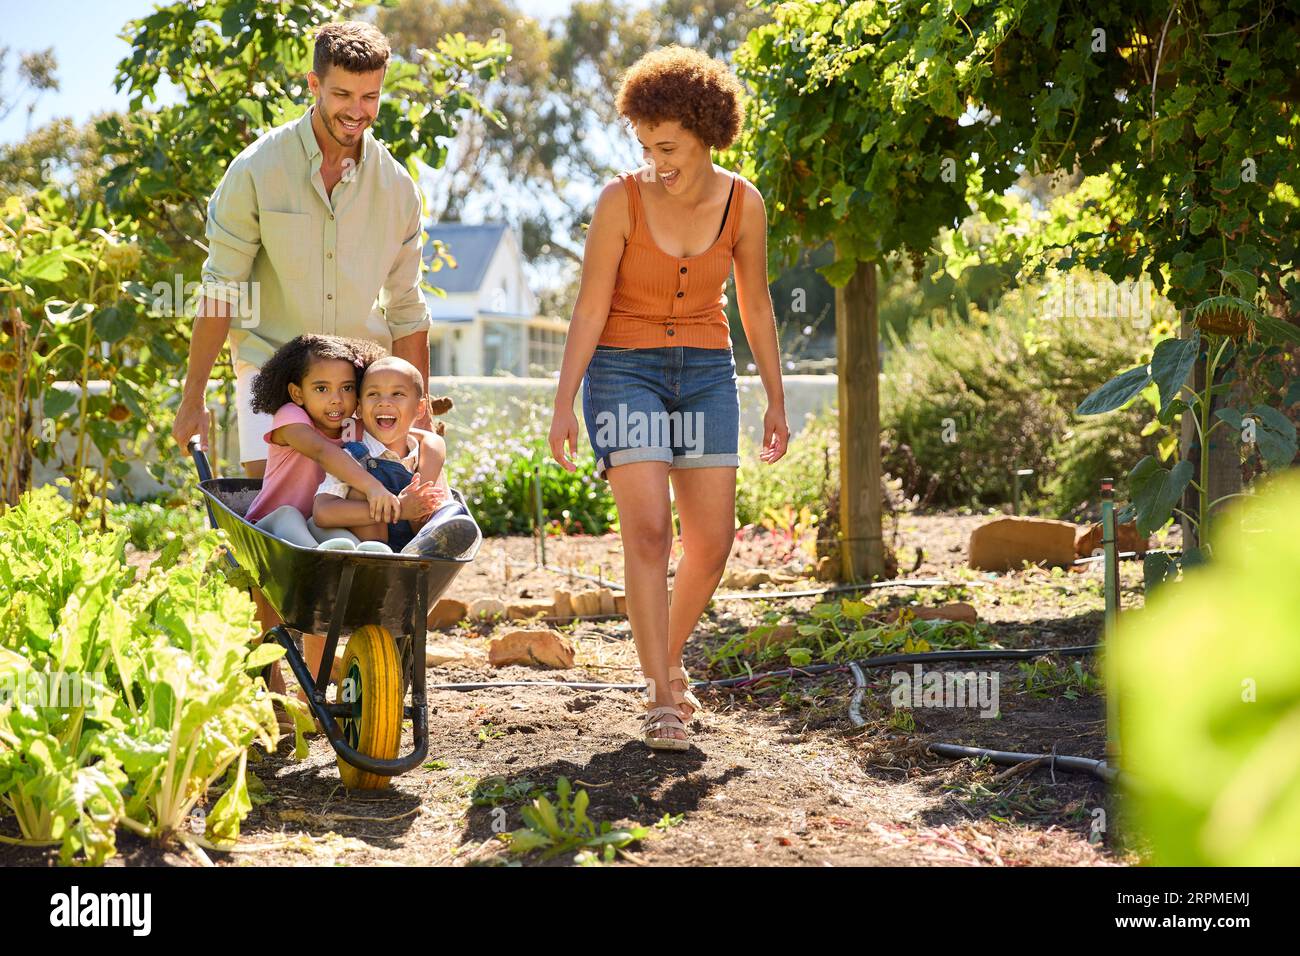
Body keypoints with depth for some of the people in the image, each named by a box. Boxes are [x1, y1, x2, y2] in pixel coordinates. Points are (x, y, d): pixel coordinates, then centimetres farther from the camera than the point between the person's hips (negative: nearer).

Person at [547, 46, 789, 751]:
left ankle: (668, 658, 26)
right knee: (648, 533, -17)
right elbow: (590, 307, -10)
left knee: (711, 543, 0)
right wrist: (564, 403, -15)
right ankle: (660, 700, -13)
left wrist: (776, 401, 8)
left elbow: (756, 307, 6)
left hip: (704, 373, 3)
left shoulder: (742, 203, -5)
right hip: (625, 370, -3)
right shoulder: (621, 199, -13)